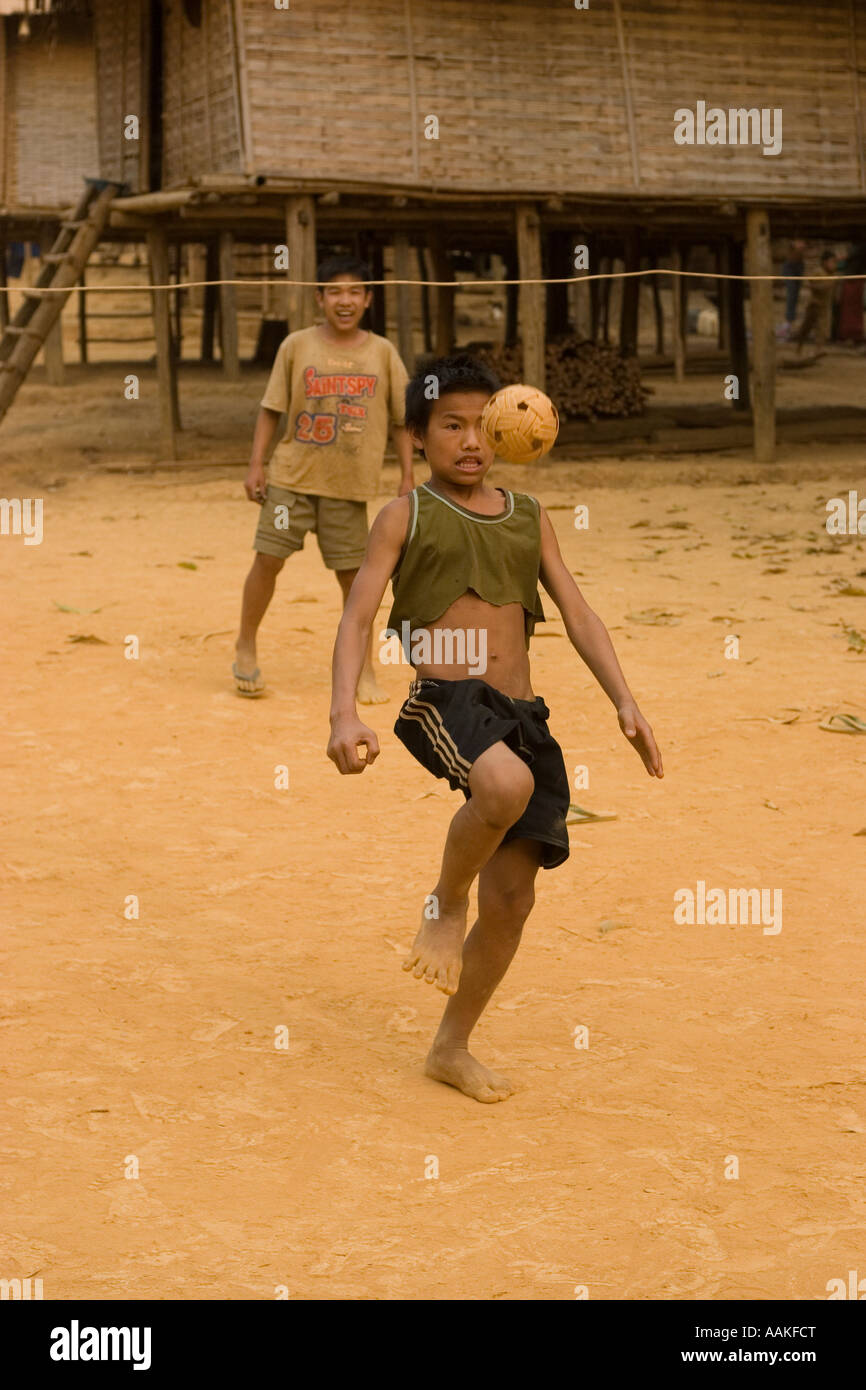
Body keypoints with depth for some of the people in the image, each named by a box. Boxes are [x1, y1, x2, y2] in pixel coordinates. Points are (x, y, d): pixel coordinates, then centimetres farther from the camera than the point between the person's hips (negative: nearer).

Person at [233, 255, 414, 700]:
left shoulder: (383, 353, 2)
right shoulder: (296, 345, 1)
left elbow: (402, 419, 6)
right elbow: (271, 408, 5)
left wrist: (407, 476, 1)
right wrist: (256, 463, -1)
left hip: (348, 484, 0)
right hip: (291, 476, 0)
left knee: (353, 575, 4)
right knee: (268, 558, -2)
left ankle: (362, 668, 16)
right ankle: (246, 646, 18)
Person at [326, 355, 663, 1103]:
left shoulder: (529, 517, 18)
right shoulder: (407, 515, 6)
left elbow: (577, 613, 15)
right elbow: (358, 617, -1)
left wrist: (626, 703, 2)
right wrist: (345, 714, -17)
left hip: (521, 713, 5)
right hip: (444, 699, -5)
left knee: (512, 900, 4)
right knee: (506, 784, -38)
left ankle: (452, 1047, 23)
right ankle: (444, 907, -9)